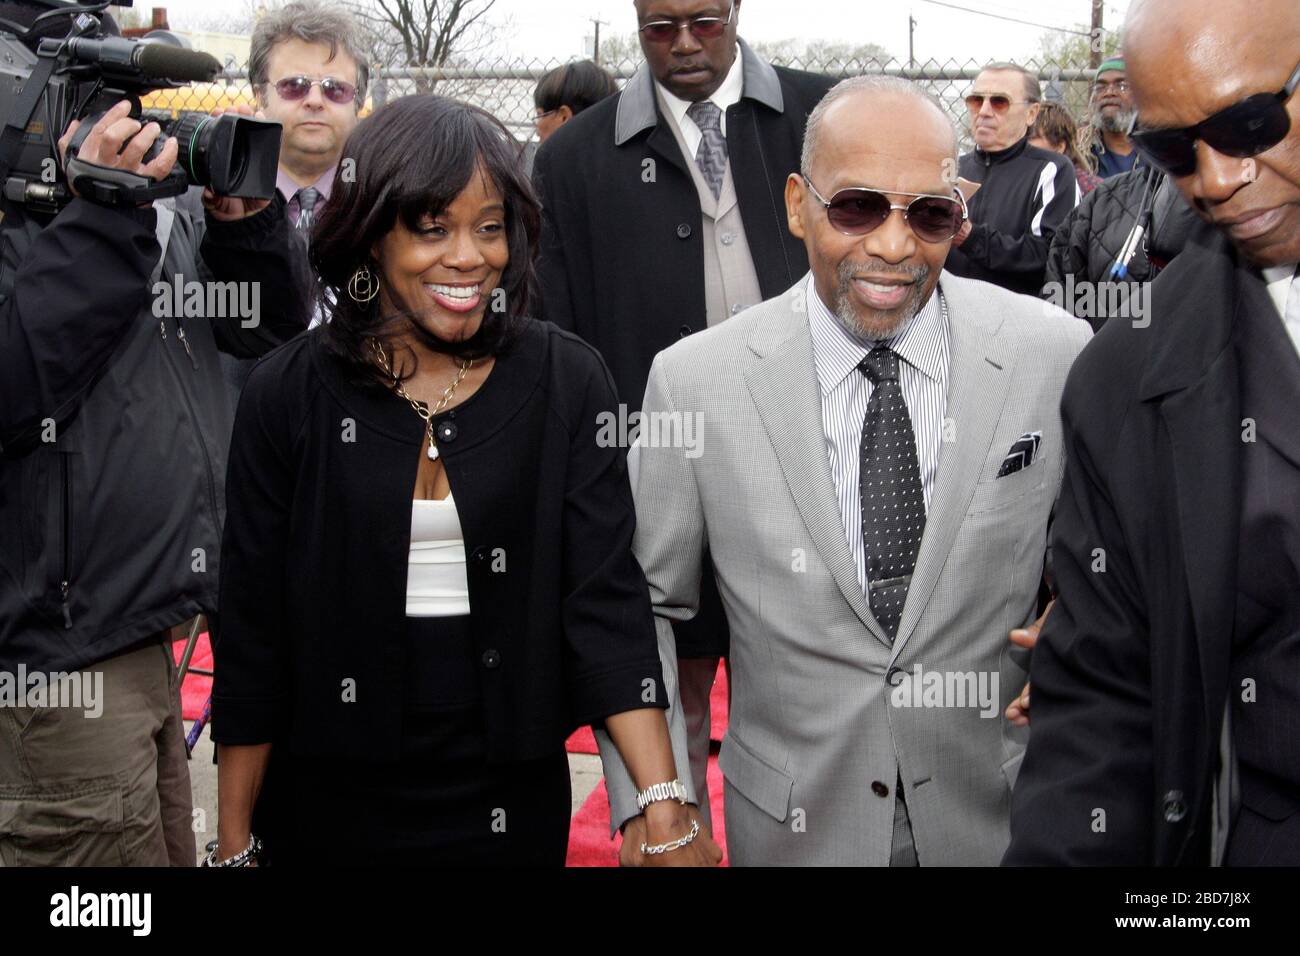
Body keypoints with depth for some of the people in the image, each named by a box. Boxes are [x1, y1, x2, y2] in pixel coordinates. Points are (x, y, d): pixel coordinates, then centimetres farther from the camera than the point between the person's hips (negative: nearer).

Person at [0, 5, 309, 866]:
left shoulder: (160, 210, 11)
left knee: (170, 849, 19)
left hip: (144, 631, 8)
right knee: (103, 848, 0)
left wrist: (247, 222, -1)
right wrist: (106, 221, -24)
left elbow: (269, 329, 17)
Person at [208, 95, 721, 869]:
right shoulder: (289, 394, -5)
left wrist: (665, 804, -20)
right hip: (333, 804, 0)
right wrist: (234, 844, -2)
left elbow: (605, 596, -9)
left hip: (513, 803, 1)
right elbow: (253, 627, -2)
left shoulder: (567, 380, -5)